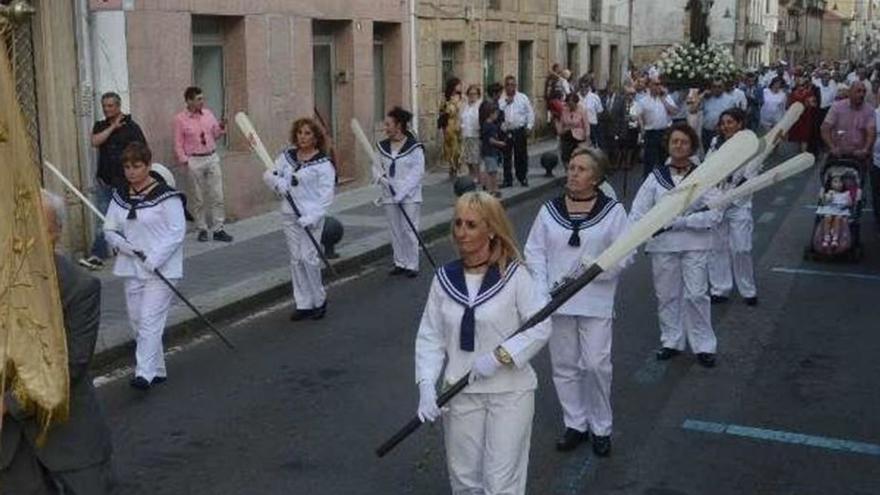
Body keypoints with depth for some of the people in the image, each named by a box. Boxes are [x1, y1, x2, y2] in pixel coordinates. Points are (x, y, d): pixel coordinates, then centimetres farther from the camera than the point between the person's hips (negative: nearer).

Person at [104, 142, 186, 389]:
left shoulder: (166, 195, -11)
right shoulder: (120, 196, 8)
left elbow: (177, 231, -12)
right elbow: (109, 229, 10)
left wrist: (153, 259, -17)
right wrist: (130, 249, -9)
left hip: (161, 269, -7)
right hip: (131, 268, 7)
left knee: (150, 320, -12)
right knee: (137, 321, 11)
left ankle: (145, 372, -12)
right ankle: (158, 370, 23)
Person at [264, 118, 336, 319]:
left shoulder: (323, 163, -8)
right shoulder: (287, 156, 8)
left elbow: (326, 195, -11)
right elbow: (268, 174, 11)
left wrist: (312, 217, -19)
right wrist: (276, 181, -12)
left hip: (310, 216, -5)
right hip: (289, 215, 5)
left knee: (309, 258, -10)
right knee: (296, 259, 8)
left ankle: (319, 300, 11)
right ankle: (303, 304, 16)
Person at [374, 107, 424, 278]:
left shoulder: (414, 147, -10)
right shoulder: (382, 146, 5)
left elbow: (418, 172, -13)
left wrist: (402, 192, -19)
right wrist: (380, 176, -10)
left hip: (410, 197, -5)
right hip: (389, 196, 5)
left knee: (409, 230, -1)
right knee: (395, 231, 11)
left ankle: (412, 265, 8)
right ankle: (400, 262, 22)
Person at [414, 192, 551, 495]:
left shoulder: (514, 275, -10)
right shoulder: (444, 279, 0)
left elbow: (540, 327, -9)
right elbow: (430, 338, 2)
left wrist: (499, 356, -19)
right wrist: (426, 385, -9)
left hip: (509, 392, -3)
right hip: (460, 393, 3)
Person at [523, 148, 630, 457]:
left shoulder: (613, 211, -3)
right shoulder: (549, 210, 4)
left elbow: (625, 253, -4)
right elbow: (534, 251, 5)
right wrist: (542, 288, -7)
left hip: (596, 301, -3)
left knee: (597, 365, -4)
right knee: (564, 365, 10)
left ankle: (601, 428, 16)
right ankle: (575, 424, 27)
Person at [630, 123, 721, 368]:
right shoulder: (656, 176, 3)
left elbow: (714, 214, -11)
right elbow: (638, 212, -4)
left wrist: (680, 221, -17)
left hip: (695, 244, -2)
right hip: (662, 245, 2)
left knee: (696, 295, -2)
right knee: (666, 295, 10)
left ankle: (704, 346, 11)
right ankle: (672, 341, 26)